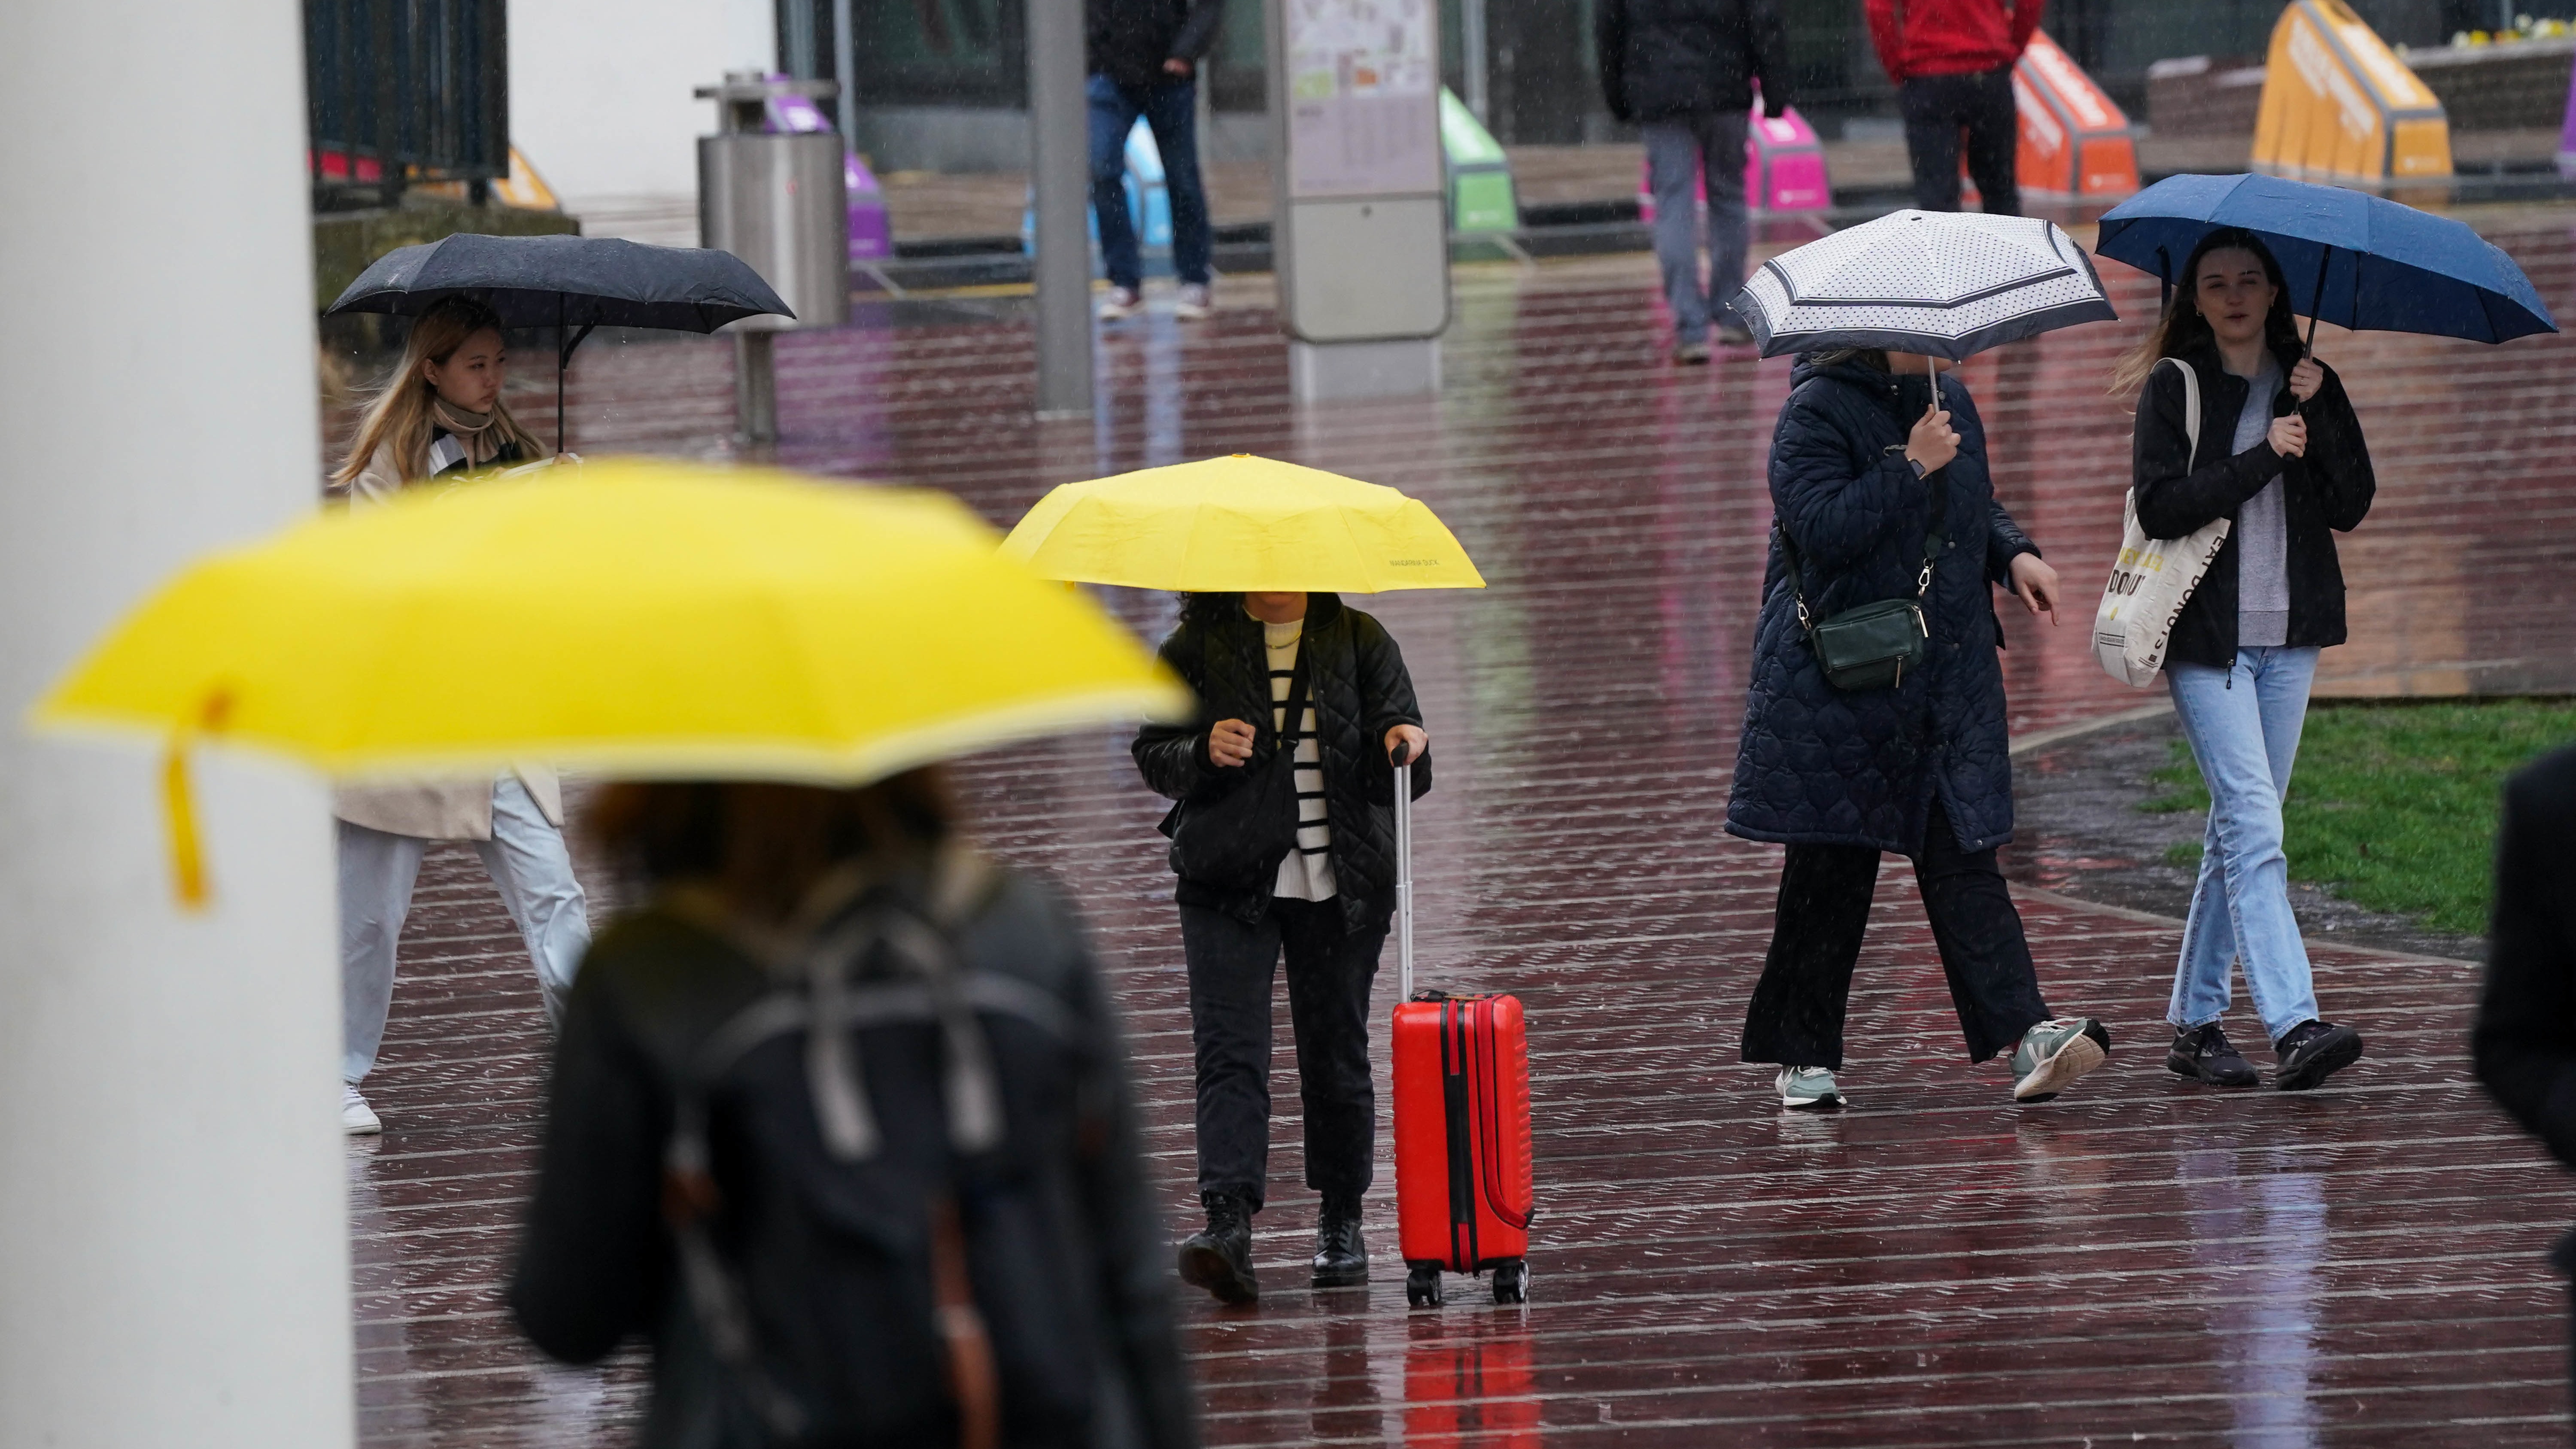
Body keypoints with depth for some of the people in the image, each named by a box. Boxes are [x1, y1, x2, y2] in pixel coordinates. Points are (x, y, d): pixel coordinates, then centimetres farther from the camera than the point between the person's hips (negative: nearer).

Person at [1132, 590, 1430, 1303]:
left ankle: (1341, 1224, 22)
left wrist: (1404, 749, -19)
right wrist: (1204, 754, -15)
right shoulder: (1198, 648, 4)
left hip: (1339, 884, 1)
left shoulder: (1358, 641, 6)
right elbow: (1152, 755, 7)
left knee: (1336, 1052, 6)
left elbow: (1400, 777, 5)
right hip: (1230, 882, -1)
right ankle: (1228, 1224, -23)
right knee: (1230, 1052, -13)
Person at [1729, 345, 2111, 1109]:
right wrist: (1911, 467, -22)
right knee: (1830, 872, 3)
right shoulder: (1817, 413, -9)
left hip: (1951, 674, 5)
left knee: (1963, 858, -4)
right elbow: (1822, 528, -22)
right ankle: (1804, 1055, 15)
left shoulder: (1949, 401, 11)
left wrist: (2015, 555, 7)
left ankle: (2027, 1035, -16)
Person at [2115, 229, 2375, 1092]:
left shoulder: (2310, 387, 11)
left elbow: (2352, 507, 2)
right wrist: (2261, 457, -15)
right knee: (2253, 825, -15)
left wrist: (2317, 416, -10)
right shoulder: (2174, 388, 0)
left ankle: (2195, 1023, 18)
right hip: (2206, 635, -5)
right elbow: (2159, 507, -12)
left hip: (2287, 635, 5)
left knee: (2240, 832, 9)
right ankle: (2293, 1026, -25)